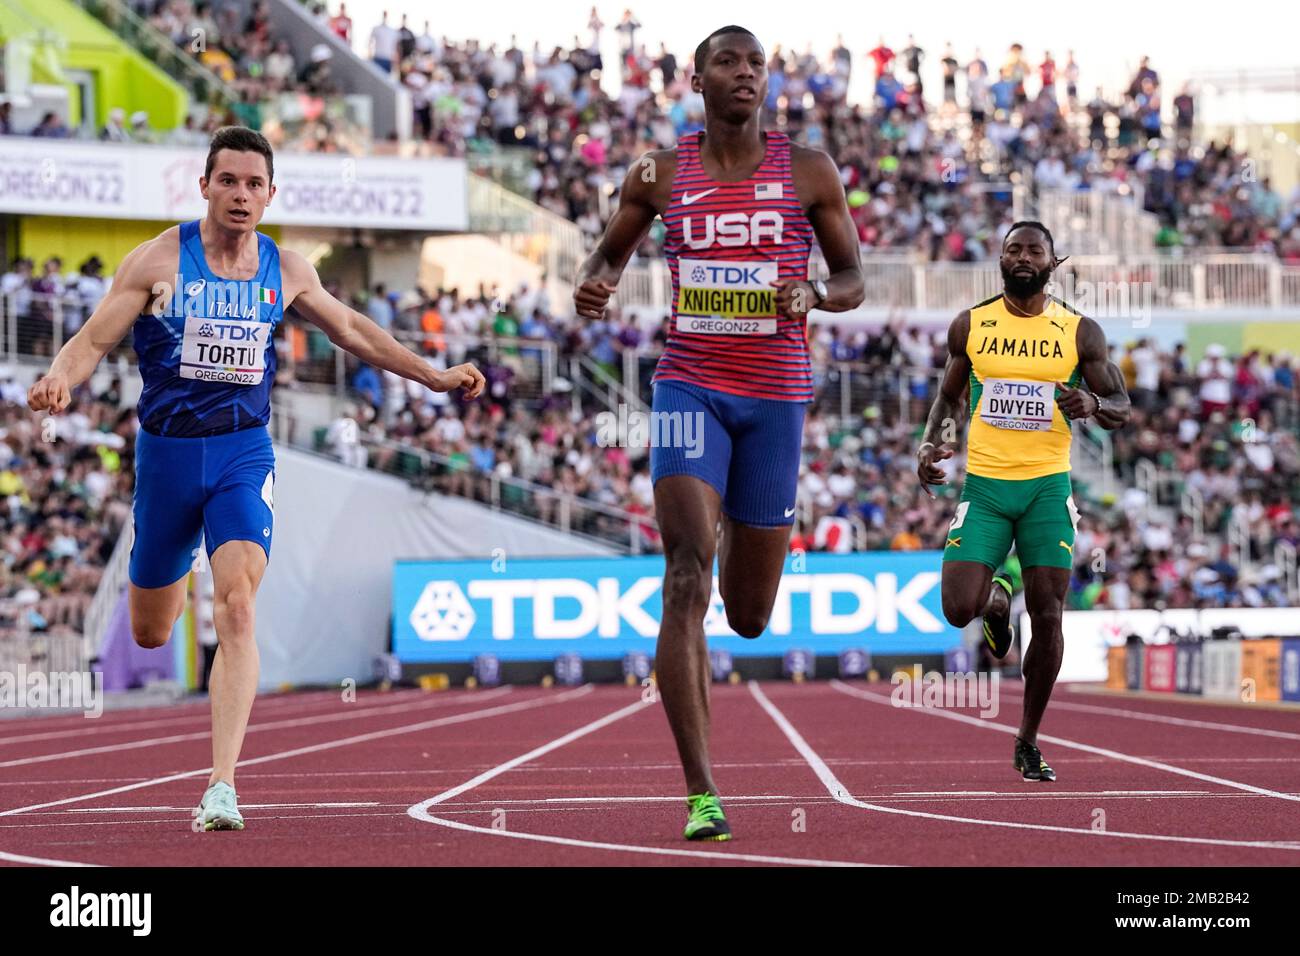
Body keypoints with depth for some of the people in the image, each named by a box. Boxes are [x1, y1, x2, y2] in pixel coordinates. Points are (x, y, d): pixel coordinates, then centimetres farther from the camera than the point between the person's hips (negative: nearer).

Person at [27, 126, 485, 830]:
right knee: (148, 632, 13)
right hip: (166, 451, 0)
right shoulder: (159, 261, -7)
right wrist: (59, 381, -30)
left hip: (244, 453, 0)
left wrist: (433, 377, 18)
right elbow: (93, 340, -8)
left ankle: (222, 785, -25)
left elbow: (350, 330, 19)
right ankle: (178, 572, 55)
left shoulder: (285, 271, 3)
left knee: (236, 607, -22)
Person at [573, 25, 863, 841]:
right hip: (690, 386, -1)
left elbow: (854, 278, 9)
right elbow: (613, 251, 19)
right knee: (686, 582, -19)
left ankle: (744, 533, 51)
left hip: (777, 397, 1)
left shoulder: (808, 172, 2)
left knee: (749, 617, 9)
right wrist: (594, 284, -5)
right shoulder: (660, 176, 4)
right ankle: (702, 794, -20)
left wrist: (815, 295, -14)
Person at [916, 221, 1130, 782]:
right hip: (984, 484, 0)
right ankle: (996, 599, 26)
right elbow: (949, 396, 18)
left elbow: (1121, 409, 5)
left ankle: (1028, 742, 11)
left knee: (1047, 618, -4)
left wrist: (1093, 405, -18)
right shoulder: (970, 326, 5)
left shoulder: (1079, 333, 2)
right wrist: (931, 444, 0)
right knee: (959, 609, -13)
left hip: (1048, 487, 0)